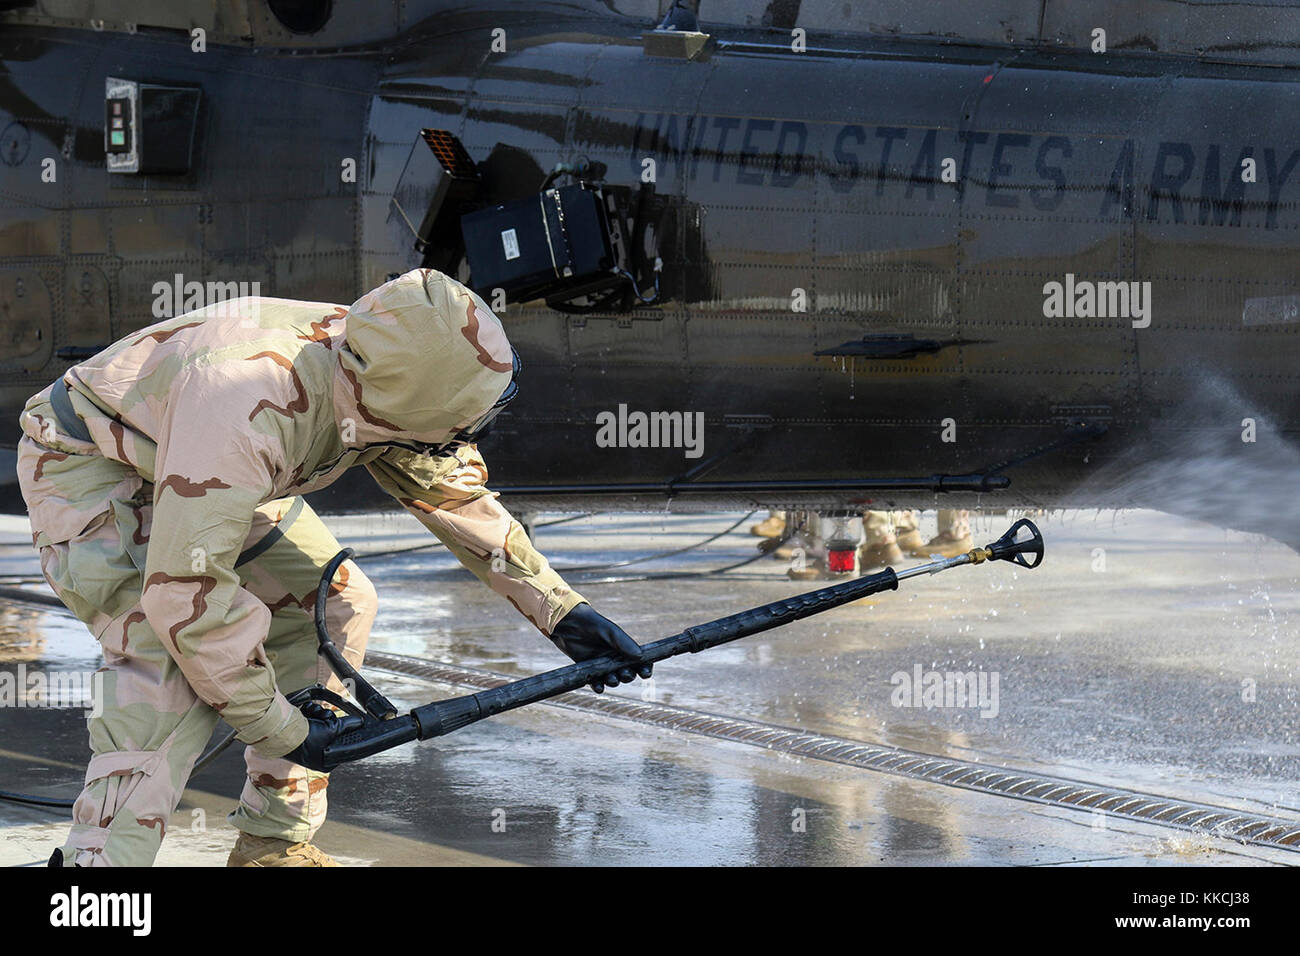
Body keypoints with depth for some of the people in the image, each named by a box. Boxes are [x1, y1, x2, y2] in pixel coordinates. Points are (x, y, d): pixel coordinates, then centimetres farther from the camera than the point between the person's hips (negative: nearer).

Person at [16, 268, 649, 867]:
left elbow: (452, 490, 0)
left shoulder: (376, 384, -19)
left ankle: (272, 844, 9)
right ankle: (96, 858, -21)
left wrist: (560, 610, -3)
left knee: (334, 604, 1)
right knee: (176, 657, -27)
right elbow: (184, 593, -40)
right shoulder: (248, 406, -43)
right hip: (85, 469, -8)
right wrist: (280, 728, -29)